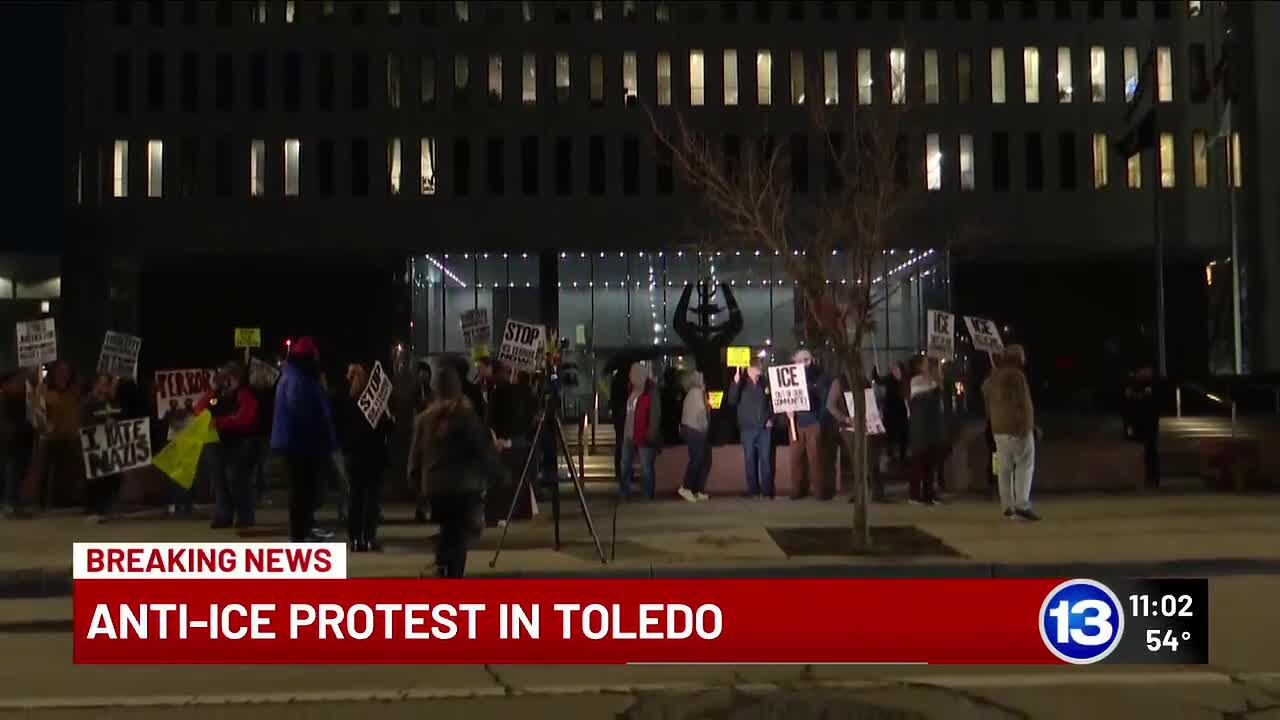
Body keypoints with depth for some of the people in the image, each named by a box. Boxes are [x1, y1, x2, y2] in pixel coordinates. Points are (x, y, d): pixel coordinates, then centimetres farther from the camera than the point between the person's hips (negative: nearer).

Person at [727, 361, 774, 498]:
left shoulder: (765, 382, 3)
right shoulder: (742, 383, -1)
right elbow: (732, 401, -13)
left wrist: (771, 418, 3)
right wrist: (735, 383, -25)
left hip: (765, 427, 1)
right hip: (748, 427, -1)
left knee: (766, 459, 2)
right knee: (750, 459, 4)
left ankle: (767, 490, 8)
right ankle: (753, 490, 10)